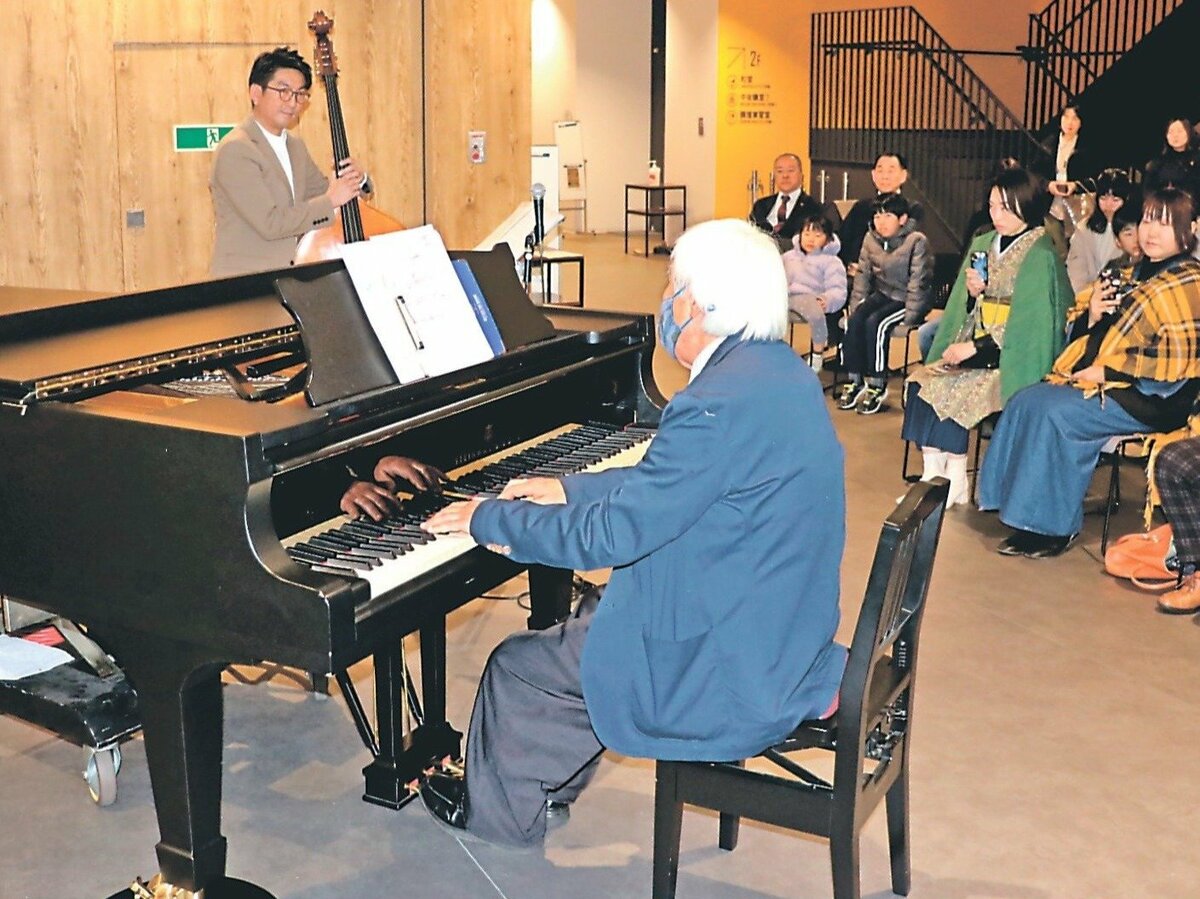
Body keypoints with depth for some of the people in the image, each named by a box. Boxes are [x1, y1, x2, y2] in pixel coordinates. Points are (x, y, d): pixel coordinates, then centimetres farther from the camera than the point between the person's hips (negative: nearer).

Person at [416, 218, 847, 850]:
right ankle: (548, 779, 42)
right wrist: (570, 489, 18)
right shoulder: (774, 369, 3)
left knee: (516, 666, 6)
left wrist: (491, 520, -10)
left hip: (730, 676, -9)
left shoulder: (721, 403, -28)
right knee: (588, 616, 25)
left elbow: (611, 534, -24)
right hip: (778, 639, 9)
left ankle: (498, 810, 30)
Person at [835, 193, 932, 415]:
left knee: (875, 322, -29)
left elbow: (918, 282, -15)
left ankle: (878, 385, -19)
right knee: (854, 320, -23)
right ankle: (855, 380, -14)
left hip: (906, 299, -5)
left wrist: (909, 317, -20)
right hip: (881, 294, 6)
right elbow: (863, 274, 8)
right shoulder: (871, 240, 5)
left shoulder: (917, 241, -13)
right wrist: (855, 306, -2)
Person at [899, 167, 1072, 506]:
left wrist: (976, 347, -17)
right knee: (921, 380, -16)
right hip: (978, 347, 7)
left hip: (1013, 359, -7)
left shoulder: (1040, 256, -10)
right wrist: (972, 293, -7)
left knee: (949, 387, -24)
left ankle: (955, 483, -10)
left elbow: (1029, 324, -15)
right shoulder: (982, 245, 11)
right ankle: (933, 475, -16)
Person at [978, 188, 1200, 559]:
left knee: (1056, 412, -25)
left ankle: (1056, 528, -14)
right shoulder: (1137, 274, 18)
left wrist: (1105, 372, -18)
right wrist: (1093, 316, -2)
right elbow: (1100, 338, 22)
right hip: (1105, 381, 9)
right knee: (1027, 401, -9)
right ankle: (1031, 518, -8)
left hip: (1151, 399, -9)